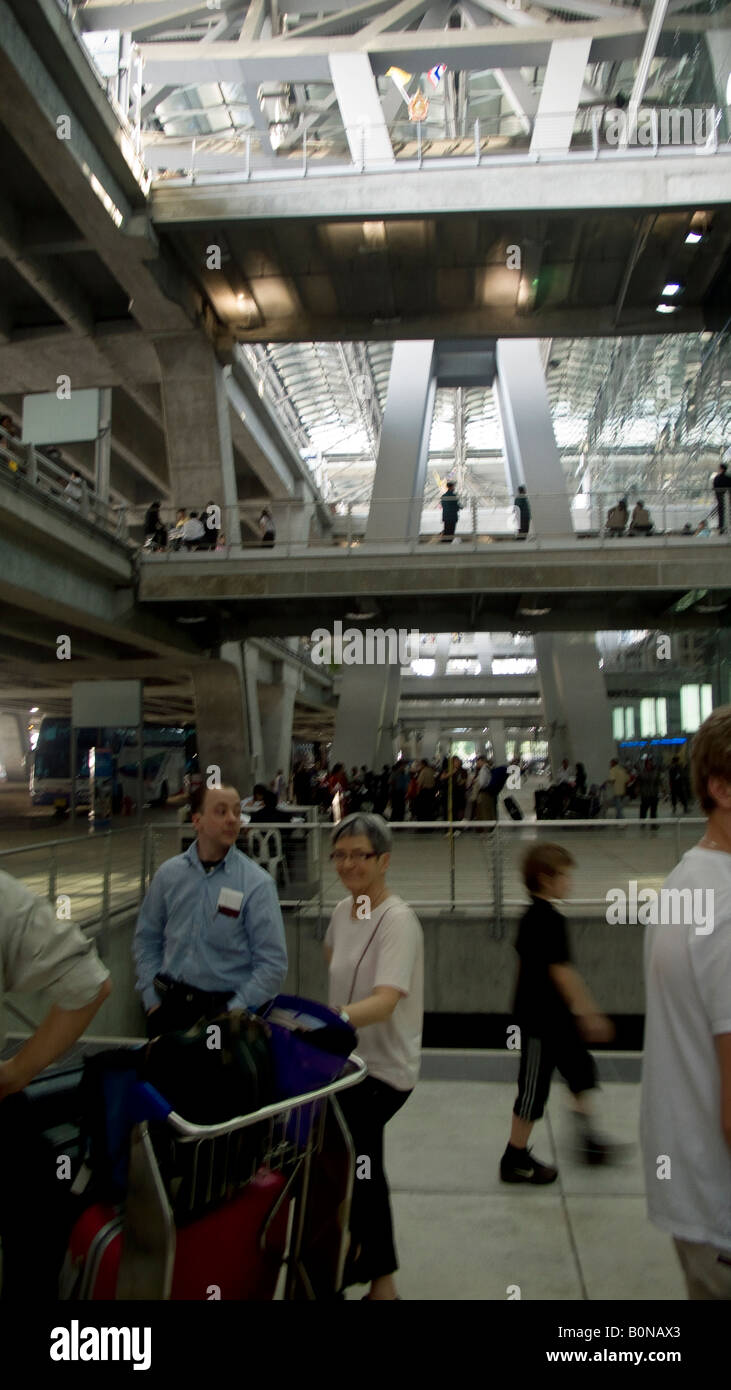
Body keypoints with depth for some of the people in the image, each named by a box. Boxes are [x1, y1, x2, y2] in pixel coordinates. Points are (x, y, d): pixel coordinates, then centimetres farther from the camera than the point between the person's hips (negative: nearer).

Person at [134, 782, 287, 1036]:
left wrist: (231, 1013, -13)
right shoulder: (169, 873, 0)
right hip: (169, 1005, 3)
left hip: (226, 1007, -2)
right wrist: (152, 999, 4)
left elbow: (272, 964, -11)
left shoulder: (257, 884, -11)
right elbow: (146, 939, 10)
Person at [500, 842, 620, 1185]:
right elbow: (561, 971, -24)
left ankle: (586, 1138, 33)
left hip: (554, 1016, 10)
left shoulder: (532, 916, 6)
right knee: (534, 1087, 3)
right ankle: (515, 1160, 17)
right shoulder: (550, 920, -23)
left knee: (580, 1069, 21)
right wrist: (589, 1015, -17)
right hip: (542, 1019, -10)